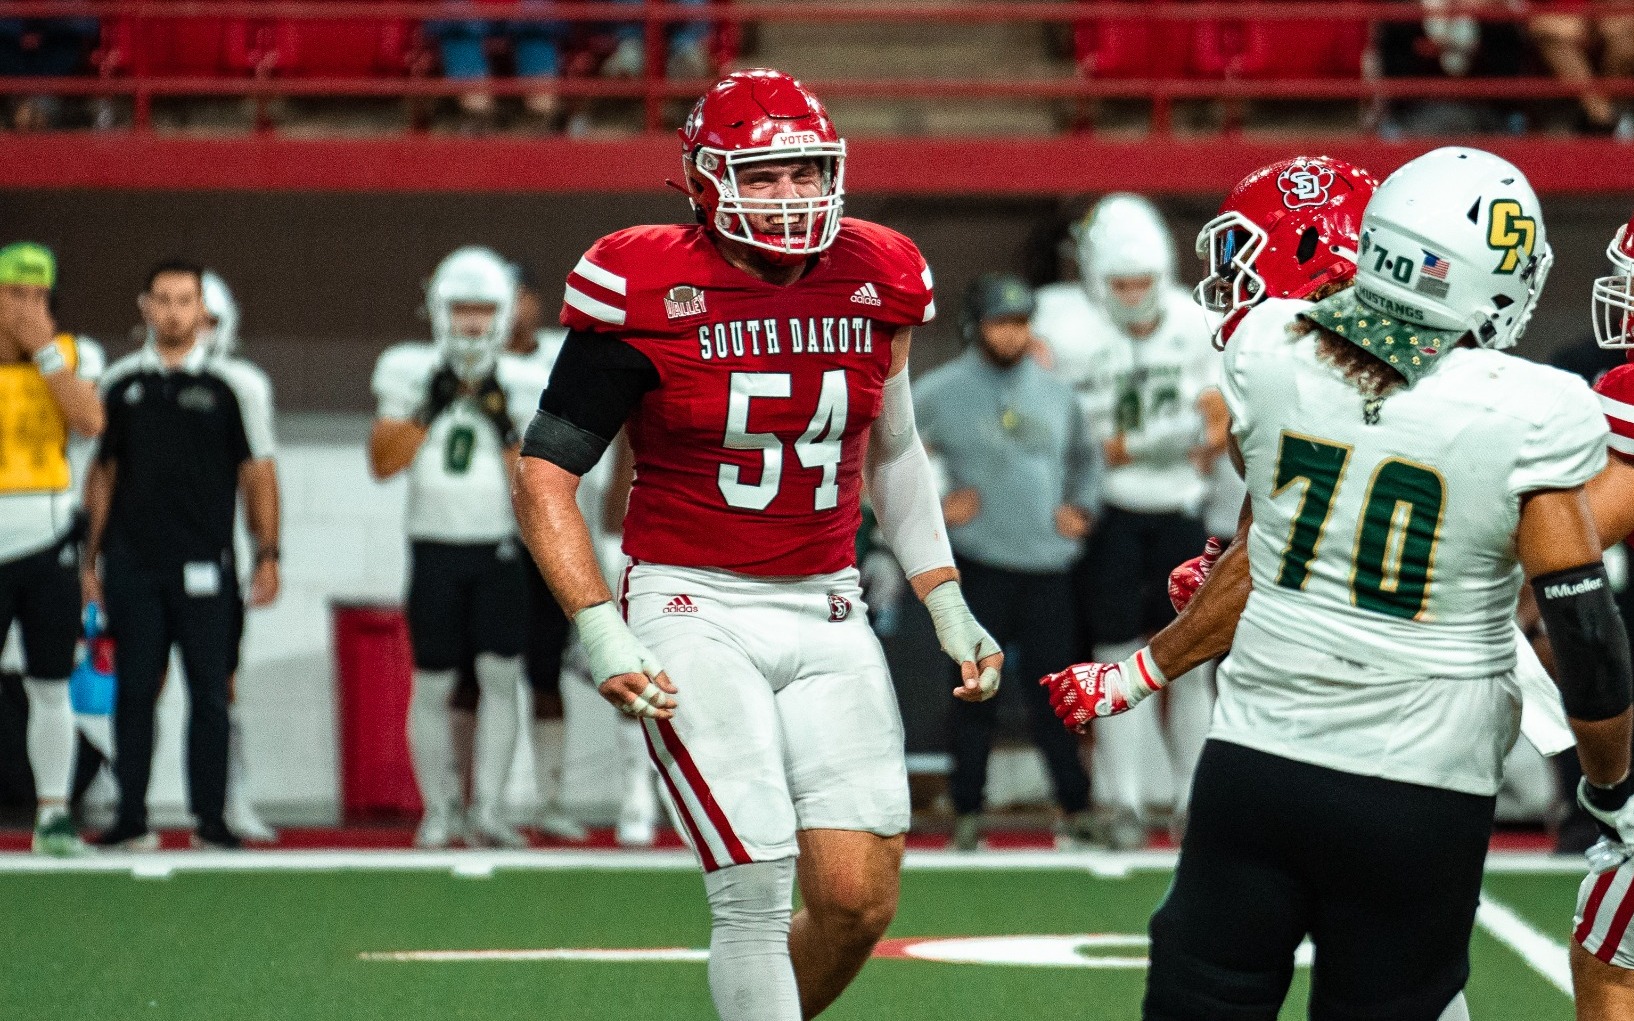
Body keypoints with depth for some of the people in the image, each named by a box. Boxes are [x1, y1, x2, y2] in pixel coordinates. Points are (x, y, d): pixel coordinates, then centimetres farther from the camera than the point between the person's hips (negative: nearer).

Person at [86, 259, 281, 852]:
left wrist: (267, 556, -2)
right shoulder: (120, 382, 10)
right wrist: (90, 558, 11)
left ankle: (210, 820, 5)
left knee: (209, 693, -1)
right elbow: (102, 474, 15)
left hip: (204, 565, -2)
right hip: (132, 564, 2)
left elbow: (257, 475, 3)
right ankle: (132, 819, 9)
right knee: (135, 691, 4)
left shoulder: (235, 384, 2)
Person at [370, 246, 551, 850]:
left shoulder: (521, 387, 1)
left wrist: (505, 426, -15)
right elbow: (383, 464, -4)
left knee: (501, 676, -6)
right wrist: (430, 409, -13)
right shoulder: (410, 372, 1)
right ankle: (438, 812, 12)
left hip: (499, 549, 0)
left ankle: (487, 810, -2)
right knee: (433, 685, 3)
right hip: (435, 547, 0)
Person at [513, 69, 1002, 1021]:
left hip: (827, 613, 5)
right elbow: (546, 471, -6)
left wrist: (948, 607, 14)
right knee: (756, 889, -13)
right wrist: (602, 636, -16)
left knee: (859, 900, -2)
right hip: (696, 611, -4)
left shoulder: (876, 282, 4)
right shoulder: (651, 293, -10)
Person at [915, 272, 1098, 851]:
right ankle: (967, 815, 8)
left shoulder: (1055, 391, 11)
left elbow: (1084, 456, 24)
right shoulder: (940, 391, -1)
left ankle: (1075, 809, 9)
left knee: (1053, 693, 3)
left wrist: (1081, 508, 8)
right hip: (980, 563, -3)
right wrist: (929, 505, -5)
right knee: (976, 690, 1)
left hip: (1048, 564, 3)